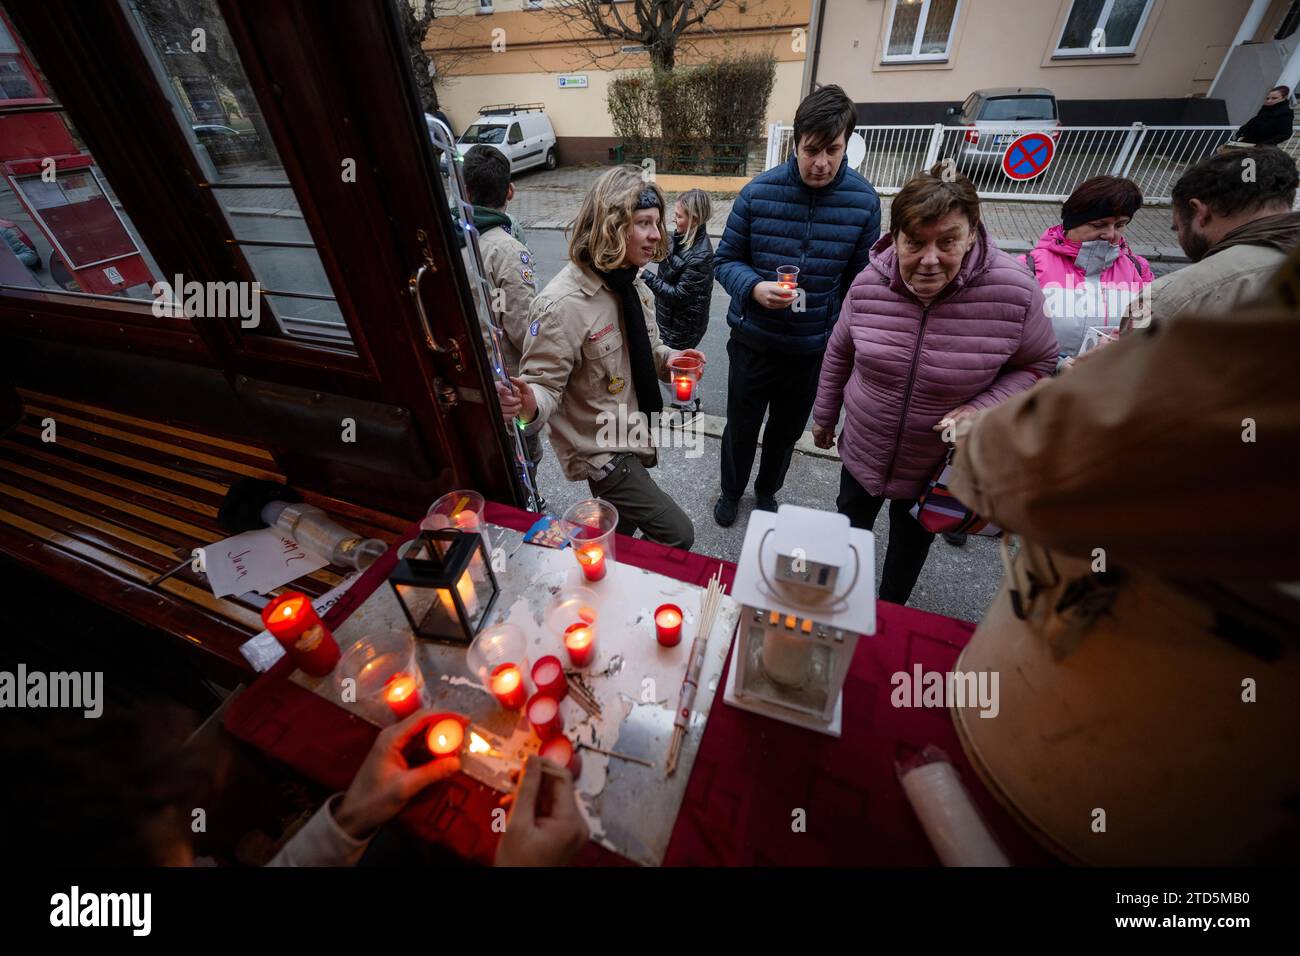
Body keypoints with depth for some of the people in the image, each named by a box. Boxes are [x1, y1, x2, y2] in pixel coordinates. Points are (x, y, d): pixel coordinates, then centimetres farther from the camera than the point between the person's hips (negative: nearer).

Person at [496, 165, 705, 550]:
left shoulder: (632, 284, 2)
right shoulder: (563, 304, -25)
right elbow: (544, 385, -20)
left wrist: (668, 359, -6)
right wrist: (528, 405, -44)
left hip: (632, 437, 8)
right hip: (600, 450, -8)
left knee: (619, 533, 25)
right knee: (678, 536, -4)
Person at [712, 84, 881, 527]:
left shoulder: (864, 201, -7)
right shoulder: (758, 192, -10)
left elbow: (861, 281, -1)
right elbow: (726, 259, -4)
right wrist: (754, 288, -25)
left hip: (815, 346, 2)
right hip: (753, 340, -1)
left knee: (787, 430, 19)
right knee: (741, 427, 14)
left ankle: (767, 492, 47)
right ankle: (731, 492, 43)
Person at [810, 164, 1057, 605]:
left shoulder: (1015, 291, -21)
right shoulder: (868, 284, -16)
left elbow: (1038, 363, -6)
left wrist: (982, 410, -24)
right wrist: (824, 416, 9)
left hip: (941, 465, -1)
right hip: (863, 450, 2)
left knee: (913, 540, 23)